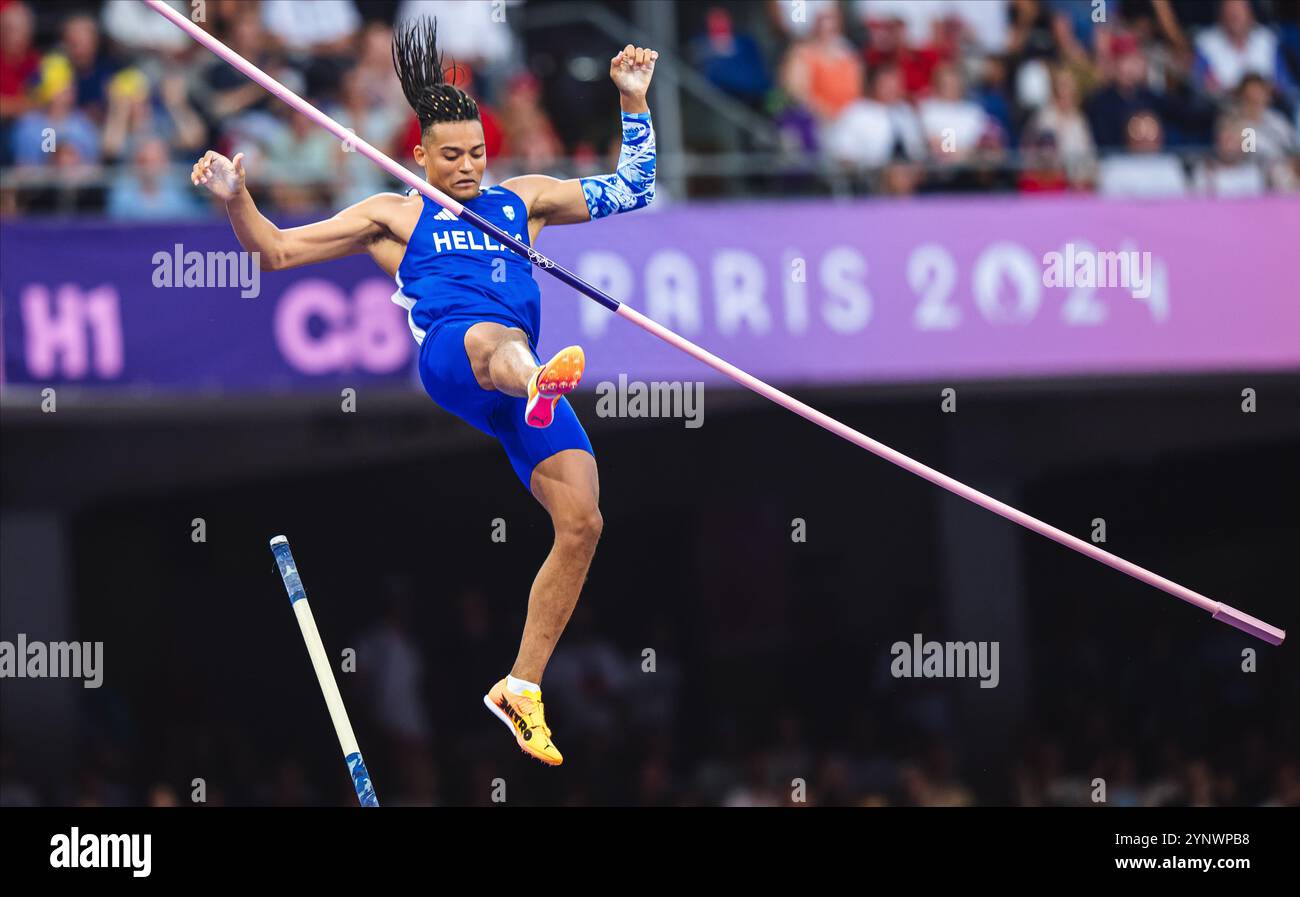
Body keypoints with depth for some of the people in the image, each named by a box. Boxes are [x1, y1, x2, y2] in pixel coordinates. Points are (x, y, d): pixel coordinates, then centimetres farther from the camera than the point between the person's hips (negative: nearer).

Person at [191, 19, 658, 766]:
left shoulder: (522, 200, 29)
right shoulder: (396, 216, 21)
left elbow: (631, 191, 33)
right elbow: (275, 250, 21)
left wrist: (634, 102, 23)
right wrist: (236, 198, 5)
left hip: (519, 374, 5)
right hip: (449, 356, -5)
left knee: (582, 520, -10)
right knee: (496, 339, -43)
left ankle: (522, 686, 1)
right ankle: (540, 385, -86)